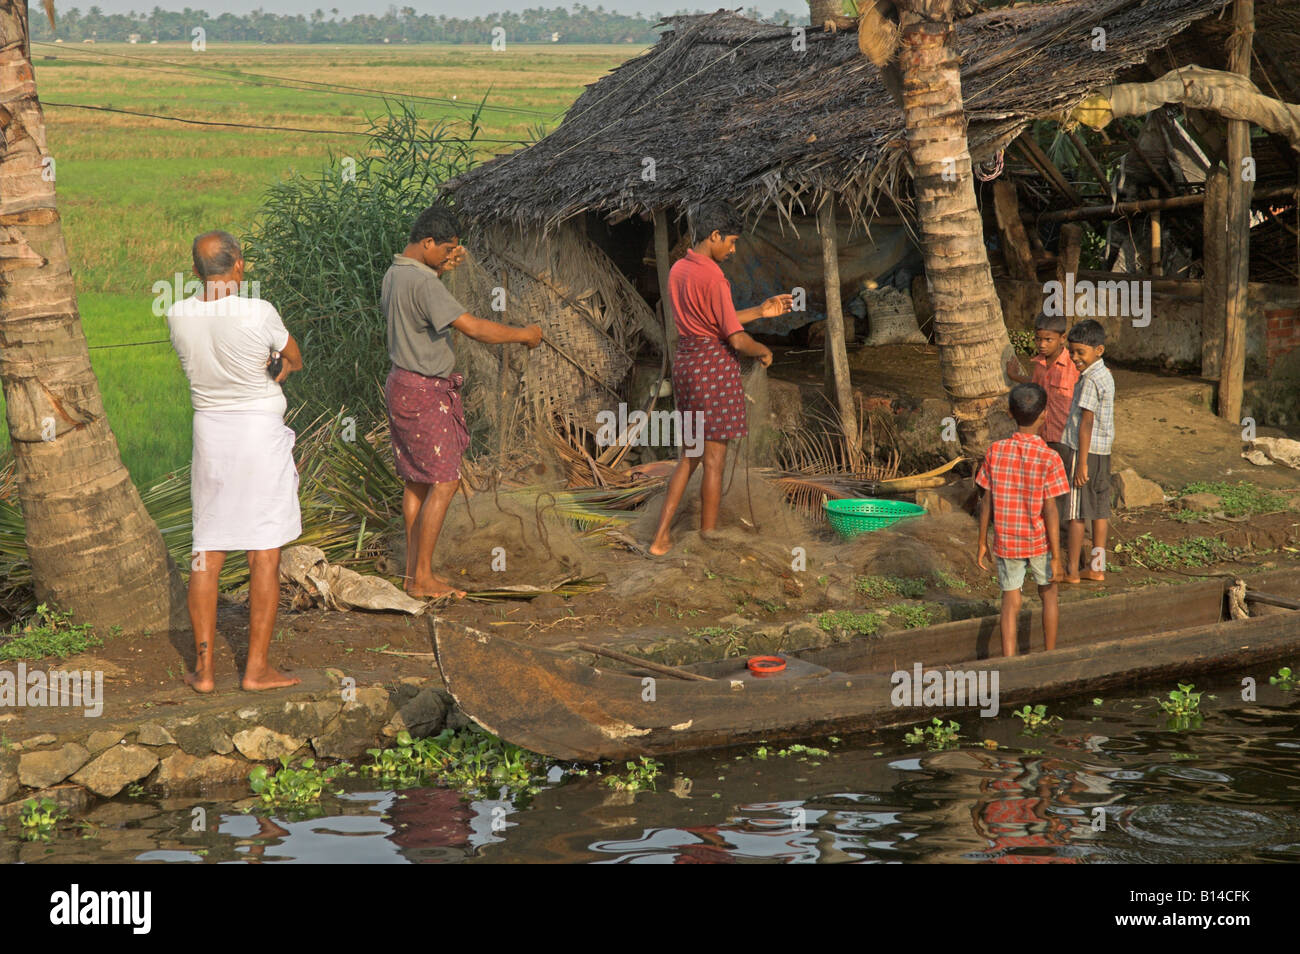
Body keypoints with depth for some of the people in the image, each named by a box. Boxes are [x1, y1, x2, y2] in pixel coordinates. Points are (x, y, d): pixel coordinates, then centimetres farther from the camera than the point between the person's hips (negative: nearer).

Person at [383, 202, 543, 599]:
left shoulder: (394, 274, 8)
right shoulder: (422, 283, -23)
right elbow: (473, 327, -27)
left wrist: (439, 271, 18)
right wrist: (524, 335, -14)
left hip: (402, 384, 10)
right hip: (425, 392, -10)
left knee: (416, 481, 14)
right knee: (443, 483, -5)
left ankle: (414, 570, 18)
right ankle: (423, 579, -3)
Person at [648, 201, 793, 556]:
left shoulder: (678, 270, 9)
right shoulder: (713, 277, -18)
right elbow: (737, 339, -19)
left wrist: (760, 311, 17)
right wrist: (763, 351, 1)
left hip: (685, 362, 8)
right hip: (715, 366, -8)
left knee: (688, 456, 16)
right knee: (714, 460, 1)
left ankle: (661, 537, 11)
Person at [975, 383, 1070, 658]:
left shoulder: (995, 451, -8)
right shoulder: (1049, 459, -16)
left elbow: (986, 501, -3)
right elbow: (1050, 511, -16)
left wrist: (982, 542, 7)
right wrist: (1056, 557, -10)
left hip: (1005, 541, 2)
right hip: (1039, 541, -1)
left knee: (1011, 601, 8)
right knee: (1048, 594, 19)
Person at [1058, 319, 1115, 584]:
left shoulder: (1090, 381, -19)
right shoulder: (1105, 376, 10)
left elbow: (1086, 423, -20)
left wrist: (1081, 462, -20)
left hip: (1085, 450, -9)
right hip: (1103, 452, 9)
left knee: (1076, 512, -1)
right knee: (1100, 509, 11)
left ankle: (1072, 570, 6)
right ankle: (1097, 567, 17)